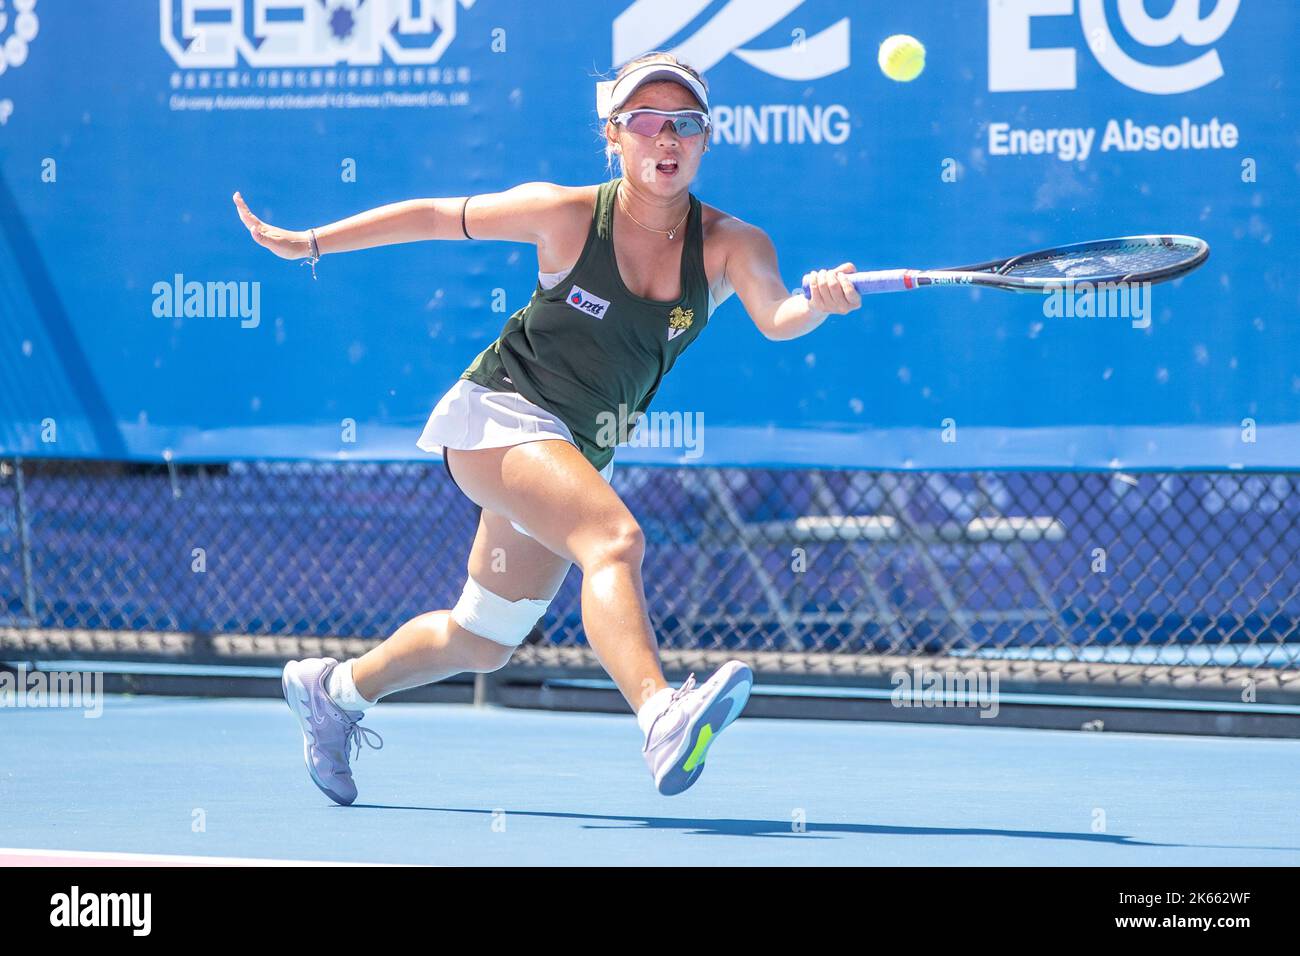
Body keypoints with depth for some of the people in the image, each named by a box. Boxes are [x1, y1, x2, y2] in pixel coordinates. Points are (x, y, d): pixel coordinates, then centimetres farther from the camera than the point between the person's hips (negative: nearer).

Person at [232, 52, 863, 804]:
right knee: (615, 538, -34)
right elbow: (435, 217, -2)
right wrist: (308, 244, 0)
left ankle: (334, 691, 45)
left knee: (485, 643, 20)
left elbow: (775, 317, -29)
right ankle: (663, 720, -53)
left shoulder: (729, 245, -11)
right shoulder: (569, 216, -14)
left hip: (580, 452, 6)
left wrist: (816, 304, -53)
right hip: (501, 415, -6)